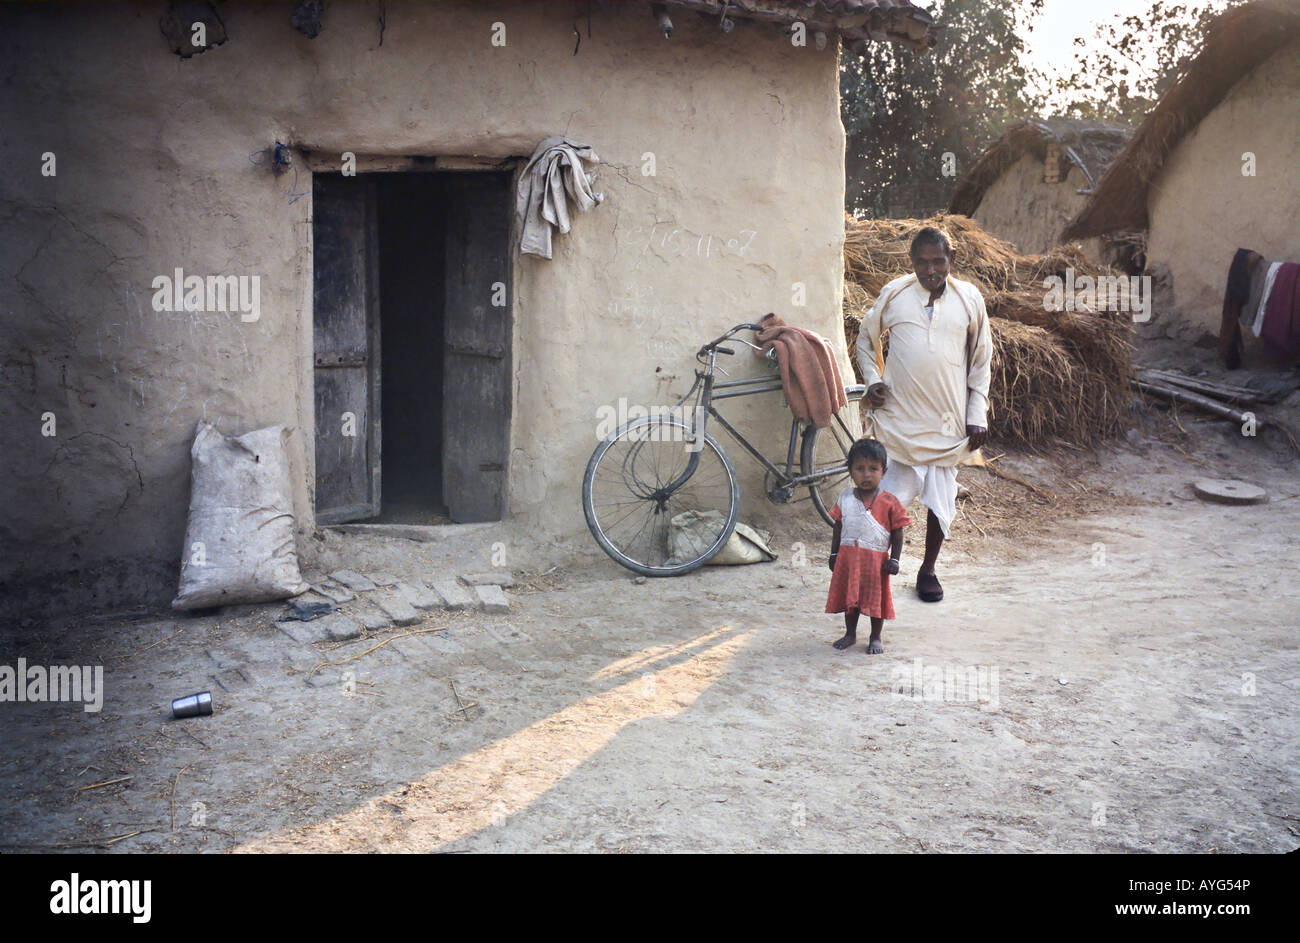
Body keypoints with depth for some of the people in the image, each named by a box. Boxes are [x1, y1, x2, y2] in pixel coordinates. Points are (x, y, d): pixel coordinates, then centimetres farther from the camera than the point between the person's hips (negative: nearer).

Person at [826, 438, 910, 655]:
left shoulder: (889, 502, -9)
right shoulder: (845, 499, 1)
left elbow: (897, 532, -4)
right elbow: (838, 528, 9)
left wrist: (894, 559, -8)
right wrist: (834, 554, 9)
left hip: (876, 559, -3)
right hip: (848, 557, 3)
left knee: (876, 598, 8)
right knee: (849, 596, 14)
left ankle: (875, 638, 25)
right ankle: (850, 634, 32)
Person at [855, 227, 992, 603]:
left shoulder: (970, 299, 2)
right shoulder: (893, 294, 0)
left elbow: (981, 361, 9)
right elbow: (865, 339, 16)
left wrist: (978, 416, 4)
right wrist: (872, 379, -1)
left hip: (948, 418, 1)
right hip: (900, 415, -1)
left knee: (941, 500, 7)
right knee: (892, 498, -4)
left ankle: (928, 569, 25)